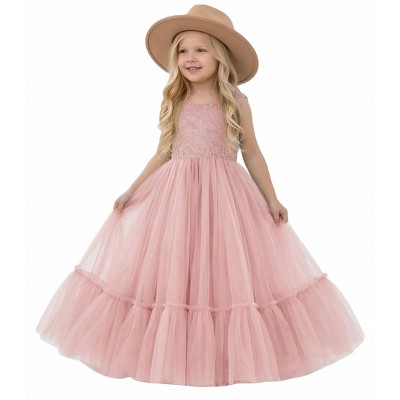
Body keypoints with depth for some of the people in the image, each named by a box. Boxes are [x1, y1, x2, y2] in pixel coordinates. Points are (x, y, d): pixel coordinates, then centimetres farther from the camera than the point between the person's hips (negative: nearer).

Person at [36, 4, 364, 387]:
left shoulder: (235, 101, 2)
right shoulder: (173, 102, 8)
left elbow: (252, 153, 6)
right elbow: (162, 154, 12)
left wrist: (272, 200, 1)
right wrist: (131, 191, 7)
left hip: (224, 195, -2)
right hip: (174, 195, 2)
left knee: (228, 272, 2)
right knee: (171, 273, 4)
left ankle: (227, 350, 21)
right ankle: (174, 348, 22)